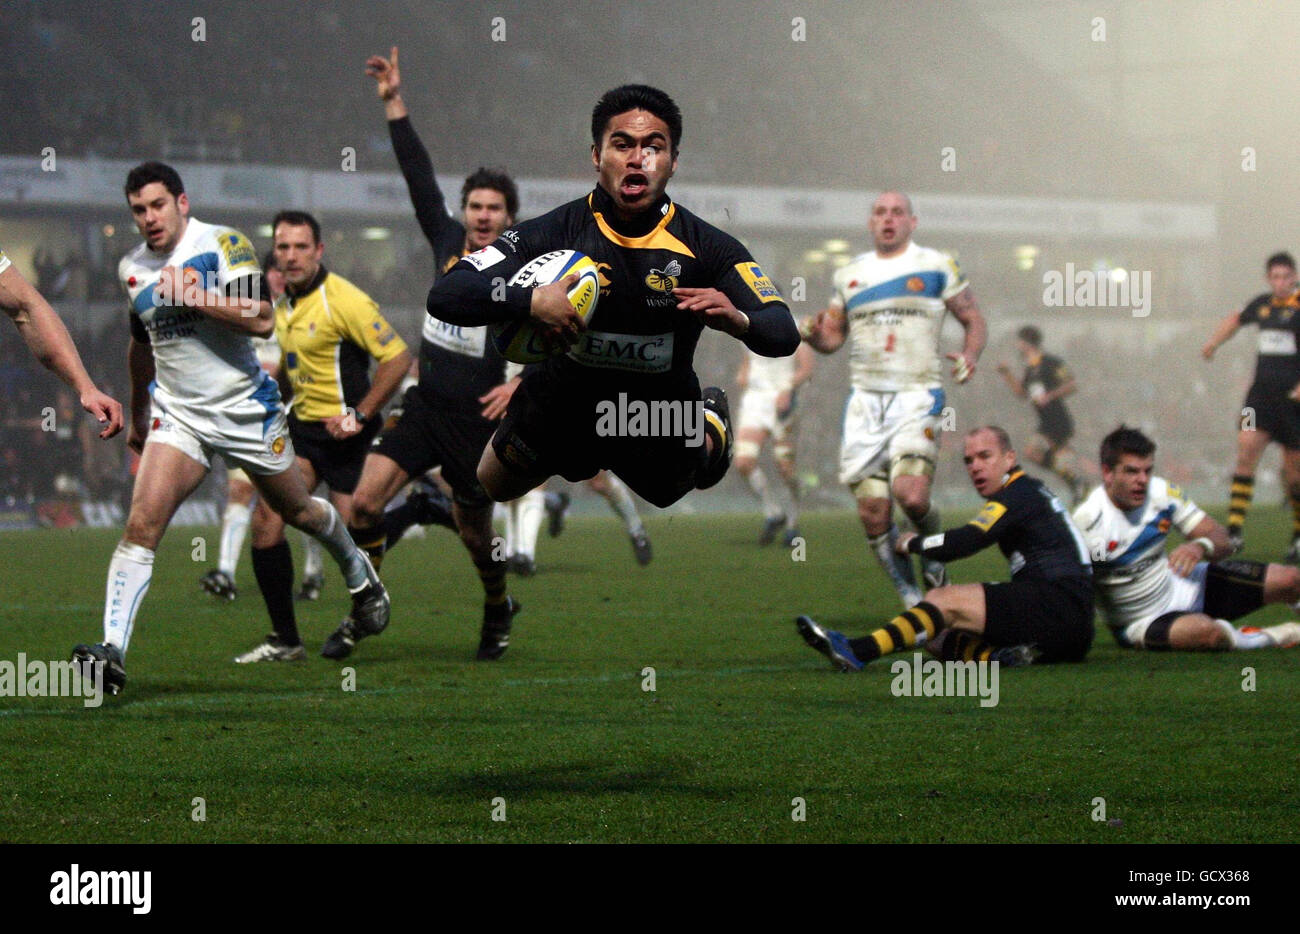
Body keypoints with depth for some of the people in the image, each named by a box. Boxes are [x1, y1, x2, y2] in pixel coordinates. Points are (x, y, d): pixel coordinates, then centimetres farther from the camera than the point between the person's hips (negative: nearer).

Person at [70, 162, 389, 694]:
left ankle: (360, 574, 50)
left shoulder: (223, 245, -12)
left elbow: (261, 319, -22)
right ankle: (112, 651, -25)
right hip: (177, 413, 3)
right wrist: (137, 414, 29)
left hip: (247, 409, -3)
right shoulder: (132, 269, 5)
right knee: (142, 522, -18)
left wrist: (193, 295, -30)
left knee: (297, 511, 18)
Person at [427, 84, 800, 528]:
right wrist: (530, 300, -50)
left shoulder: (706, 246, -21)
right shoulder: (555, 231, -25)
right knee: (491, 489, 19)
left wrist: (738, 320, -48)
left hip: (661, 419, 0)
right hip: (562, 401, 0)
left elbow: (785, 335, -24)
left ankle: (710, 421, 56)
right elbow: (444, 295, -31)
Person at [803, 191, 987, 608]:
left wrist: (969, 354, -10)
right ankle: (912, 601, 11)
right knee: (873, 514, -4)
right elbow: (833, 336, 20)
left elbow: (973, 319, 10)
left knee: (911, 496, -23)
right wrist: (814, 335, -4)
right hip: (866, 399, 3)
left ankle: (935, 559, 8)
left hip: (917, 397, -3)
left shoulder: (936, 267, 5)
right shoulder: (848, 276, 15)